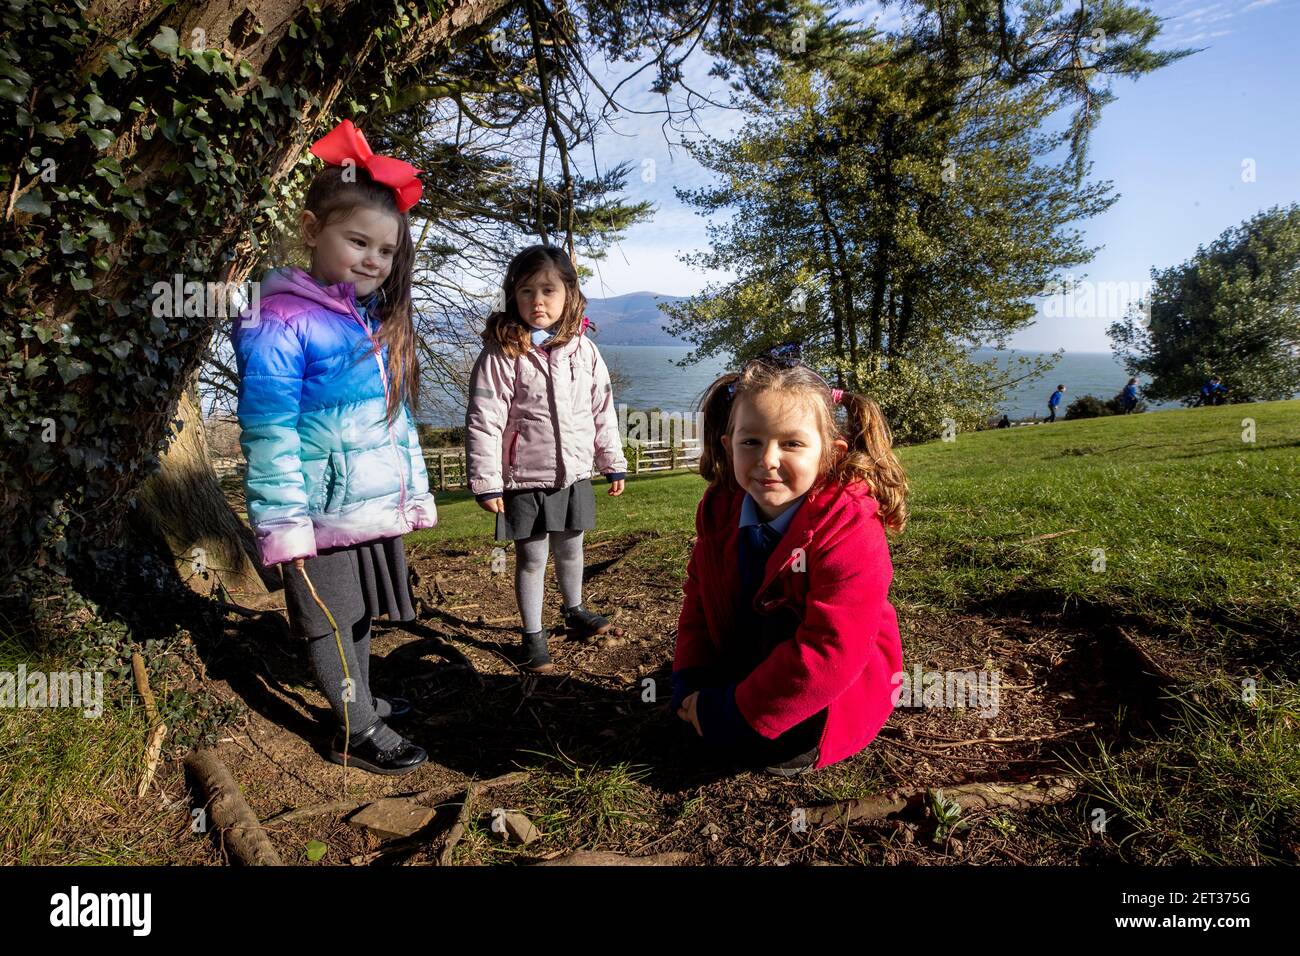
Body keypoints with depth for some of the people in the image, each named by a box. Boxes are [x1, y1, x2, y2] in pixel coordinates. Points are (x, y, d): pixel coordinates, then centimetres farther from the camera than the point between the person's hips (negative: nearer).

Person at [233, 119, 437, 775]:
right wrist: (284, 525, -19)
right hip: (323, 515, -7)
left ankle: (359, 700, 40)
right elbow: (268, 432, -17)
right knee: (330, 622, 8)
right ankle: (358, 733, 21)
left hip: (378, 510, 8)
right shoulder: (282, 325, -15)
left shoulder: (377, 322, 10)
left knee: (360, 612, 21)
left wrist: (416, 492, 16)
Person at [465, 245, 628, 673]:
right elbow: (483, 423, -12)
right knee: (531, 557, 9)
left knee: (570, 548, 21)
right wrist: (485, 482, -14)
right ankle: (533, 635, 27)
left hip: (574, 474, 4)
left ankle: (574, 610, 46)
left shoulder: (583, 349, 0)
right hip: (524, 480, -4)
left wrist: (613, 462, 10)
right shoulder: (501, 355, -12)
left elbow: (603, 411, 8)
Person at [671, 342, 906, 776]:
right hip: (750, 667, 6)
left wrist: (735, 710, -27)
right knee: (691, 718, -7)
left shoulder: (850, 529, -29)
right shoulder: (721, 511, -9)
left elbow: (831, 651, -31)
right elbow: (700, 597, 2)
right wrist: (691, 683, -12)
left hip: (841, 690, -6)